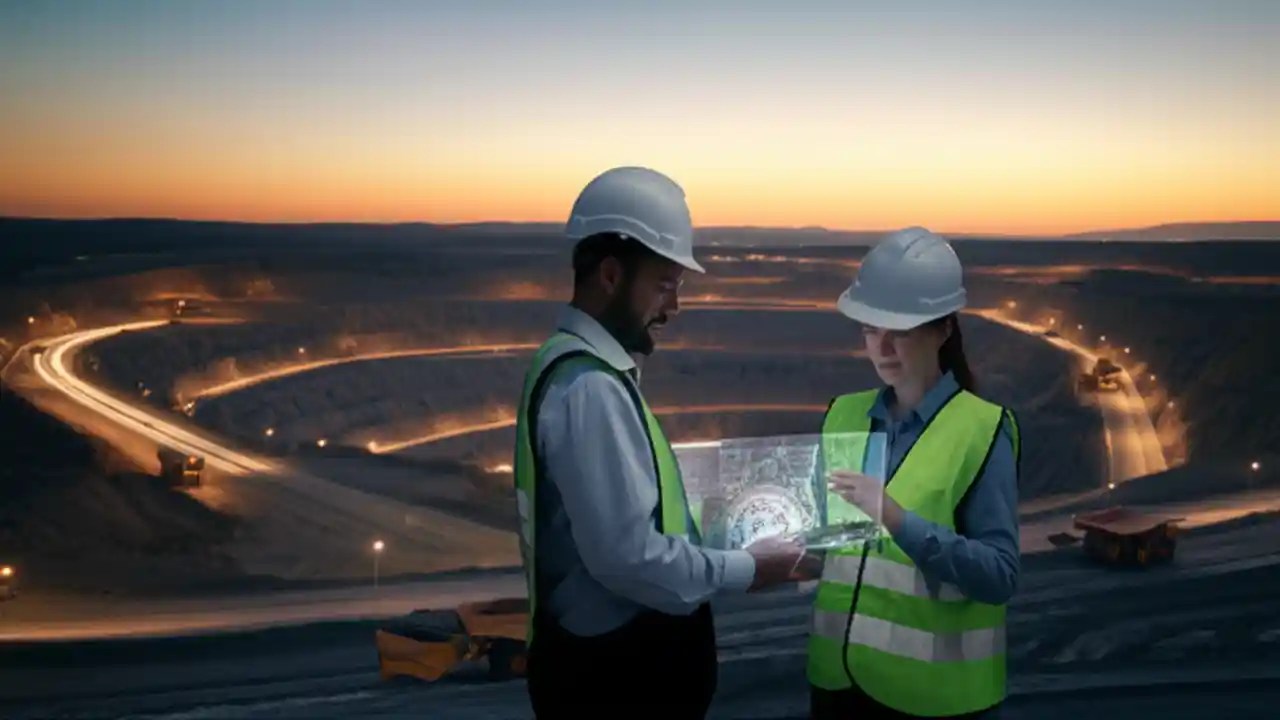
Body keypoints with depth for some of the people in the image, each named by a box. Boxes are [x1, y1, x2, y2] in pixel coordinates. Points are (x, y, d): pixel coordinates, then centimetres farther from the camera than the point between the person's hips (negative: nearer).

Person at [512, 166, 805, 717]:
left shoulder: (578, 367, 8)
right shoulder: (590, 389, -24)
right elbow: (627, 556, -27)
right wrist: (744, 570, -15)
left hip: (612, 658, 10)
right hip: (611, 675, -10)